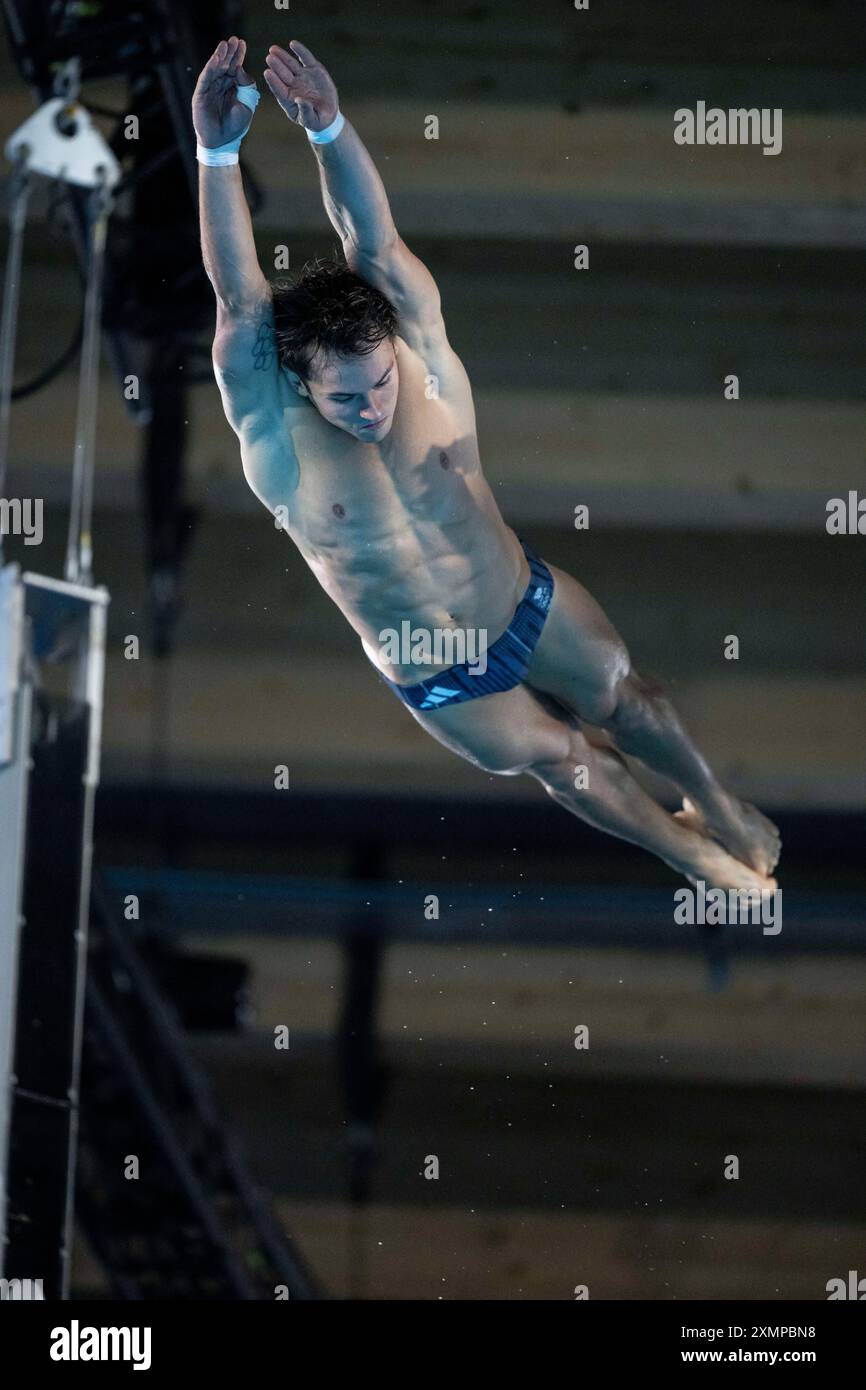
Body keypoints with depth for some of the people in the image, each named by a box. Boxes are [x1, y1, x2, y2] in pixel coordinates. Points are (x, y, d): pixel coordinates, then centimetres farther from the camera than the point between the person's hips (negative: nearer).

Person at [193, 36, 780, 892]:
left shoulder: (422, 353, -24)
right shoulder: (274, 435, -30)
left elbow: (375, 246, -41)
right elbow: (239, 298, -46)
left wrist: (330, 129, -59)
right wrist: (217, 152, -61)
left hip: (529, 604, 1)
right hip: (437, 683, -1)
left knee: (625, 702, 24)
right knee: (556, 760, 21)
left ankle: (715, 805, 54)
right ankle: (691, 854, 48)